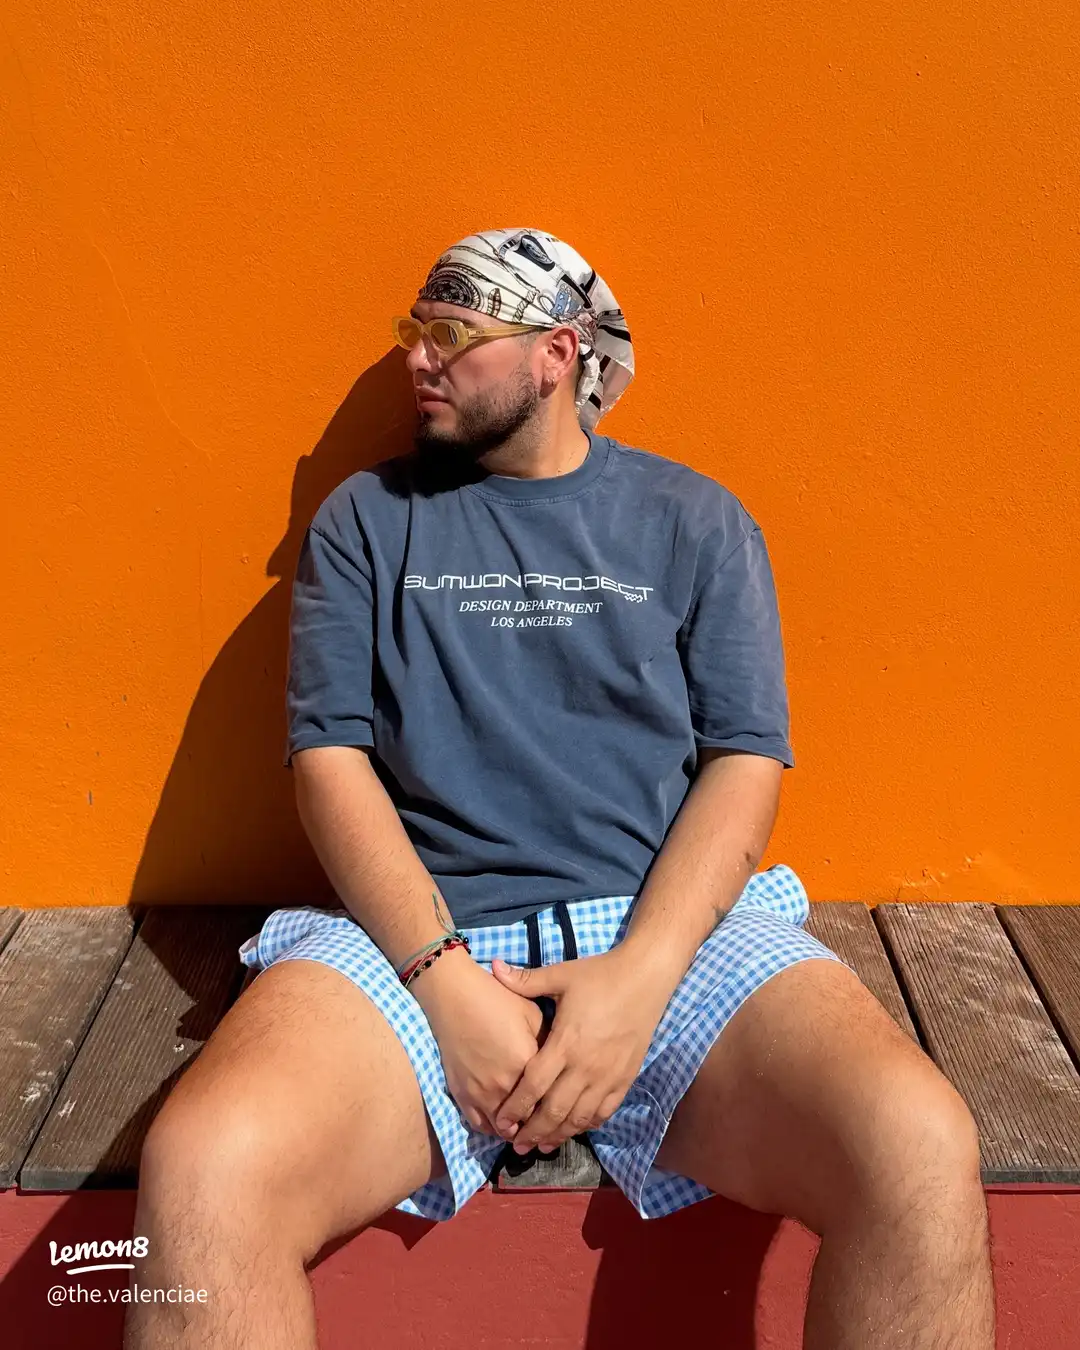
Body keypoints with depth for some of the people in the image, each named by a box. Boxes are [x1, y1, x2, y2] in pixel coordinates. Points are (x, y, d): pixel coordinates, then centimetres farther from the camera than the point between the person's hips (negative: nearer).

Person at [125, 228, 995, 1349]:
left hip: (673, 926, 1)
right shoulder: (366, 520, 13)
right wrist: (441, 974, -12)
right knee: (203, 1172, -30)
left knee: (921, 1156, -25)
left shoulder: (697, 521, 12)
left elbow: (747, 760, 4)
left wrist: (642, 974, -12)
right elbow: (329, 755, 3)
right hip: (413, 931, 0)